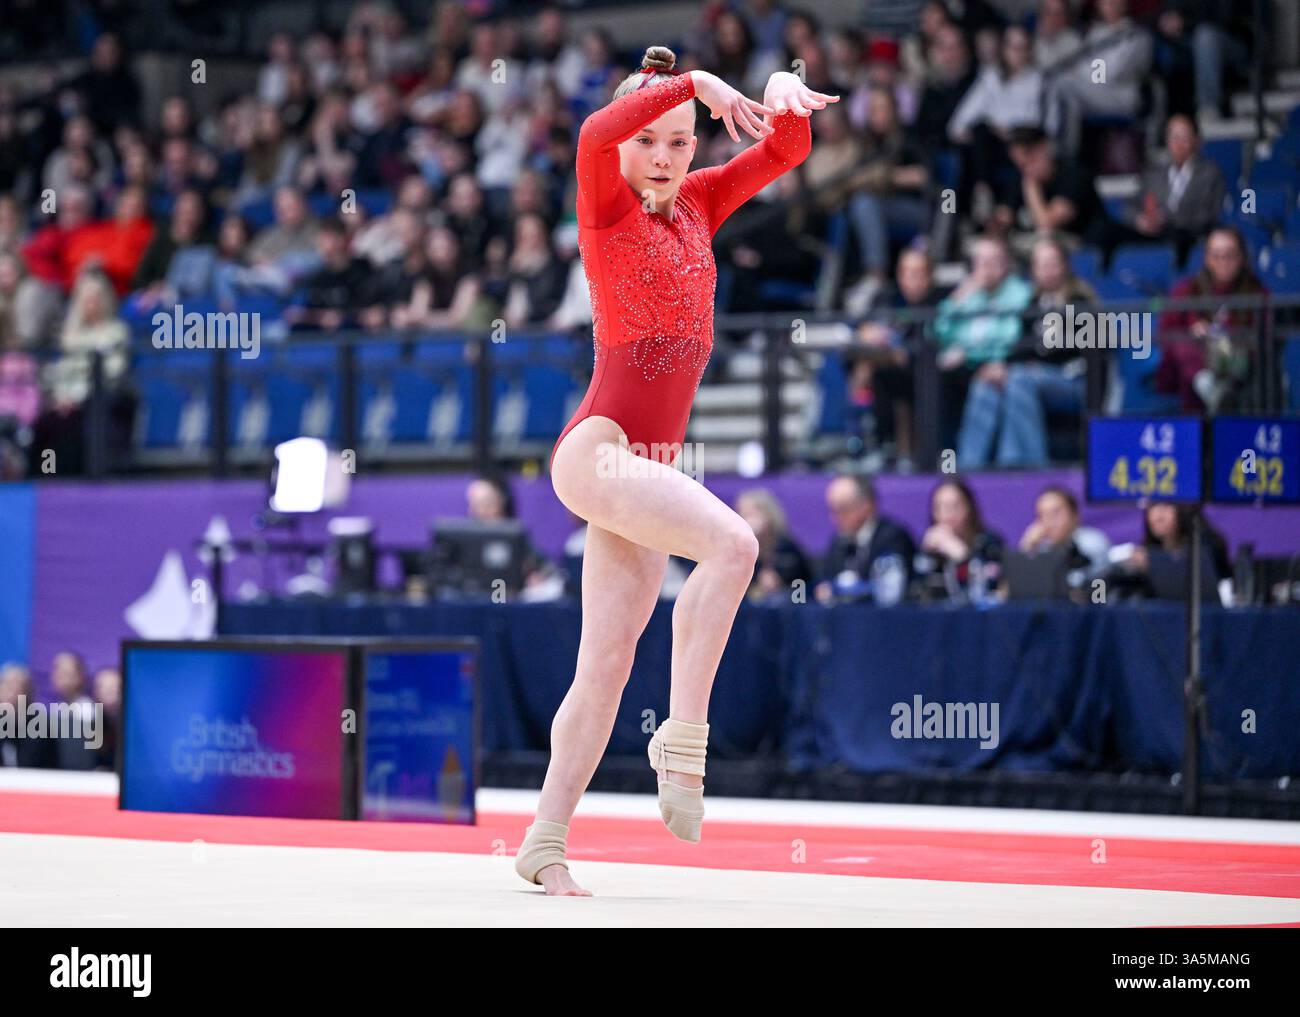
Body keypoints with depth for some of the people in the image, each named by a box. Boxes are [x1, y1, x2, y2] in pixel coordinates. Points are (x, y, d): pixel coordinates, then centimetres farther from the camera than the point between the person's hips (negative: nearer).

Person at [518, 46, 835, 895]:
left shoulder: (696, 206, 15)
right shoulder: (606, 206, -3)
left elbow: (785, 151, 12)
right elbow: (597, 134, -24)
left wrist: (785, 95, -8)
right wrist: (694, 82, -24)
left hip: (648, 467, 7)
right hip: (599, 449, -7)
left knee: (608, 664, 7)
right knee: (731, 541, -29)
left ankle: (546, 841, 12)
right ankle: (683, 741, -24)